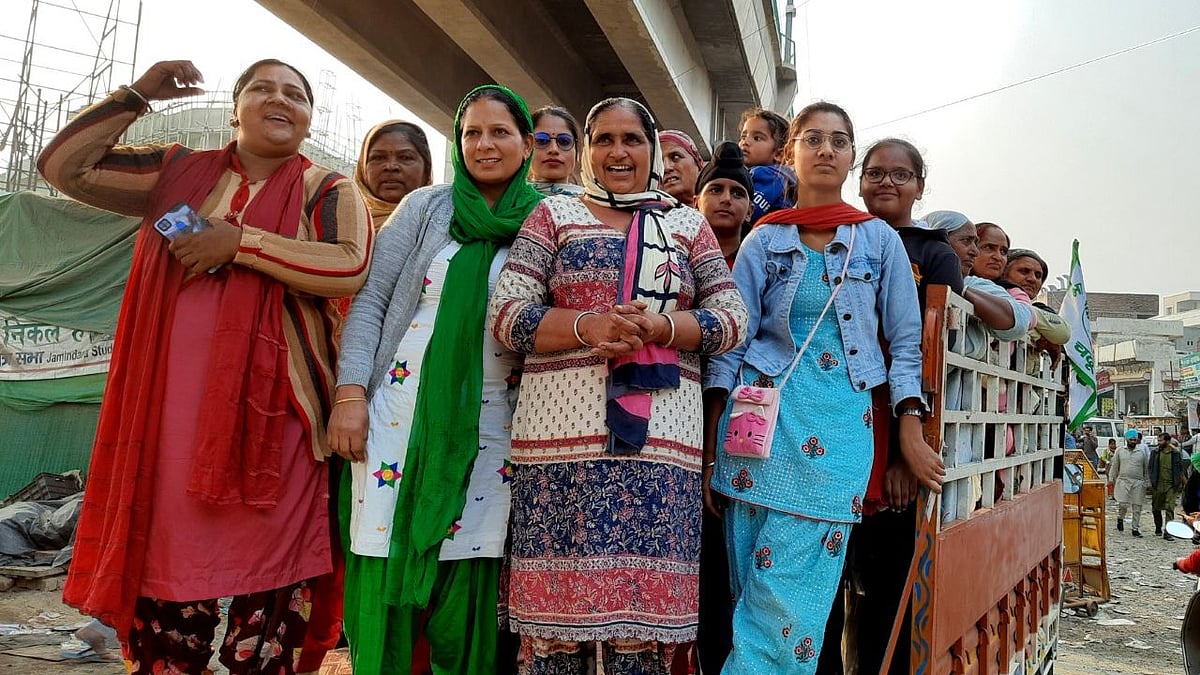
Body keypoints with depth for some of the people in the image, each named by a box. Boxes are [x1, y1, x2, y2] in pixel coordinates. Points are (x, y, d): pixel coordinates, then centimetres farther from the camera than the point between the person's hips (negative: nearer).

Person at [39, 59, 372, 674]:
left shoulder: (326, 188, 4)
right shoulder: (180, 170, 14)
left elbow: (352, 268, -14)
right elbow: (63, 167, 13)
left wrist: (240, 241, -15)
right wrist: (137, 94, 6)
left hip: (269, 406, -3)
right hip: (174, 402, 3)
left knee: (266, 565, -2)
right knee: (167, 552, 7)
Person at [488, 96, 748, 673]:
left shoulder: (689, 225, 15)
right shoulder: (554, 215, 11)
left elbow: (733, 319, 7)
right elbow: (505, 314, 1)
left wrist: (658, 328, -11)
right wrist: (588, 326, -15)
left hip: (659, 434, 1)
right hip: (563, 426, -1)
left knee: (642, 606, 2)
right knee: (558, 602, 1)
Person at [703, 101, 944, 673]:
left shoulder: (880, 239, 9)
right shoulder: (765, 239, 8)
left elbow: (905, 342, 9)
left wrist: (911, 435, -1)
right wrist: (712, 444, -3)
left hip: (838, 424, 0)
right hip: (760, 416, 1)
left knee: (789, 598, -5)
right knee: (751, 594, 5)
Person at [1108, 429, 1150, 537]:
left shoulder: (1142, 452, 9)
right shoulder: (1120, 451, 8)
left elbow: (1146, 468, 11)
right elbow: (1114, 466, 10)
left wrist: (1147, 482, 6)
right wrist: (1111, 479, 4)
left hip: (1138, 482, 1)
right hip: (1123, 481, -1)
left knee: (1137, 507, 2)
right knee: (1123, 504, -12)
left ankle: (1136, 528, 11)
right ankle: (1120, 518, 18)